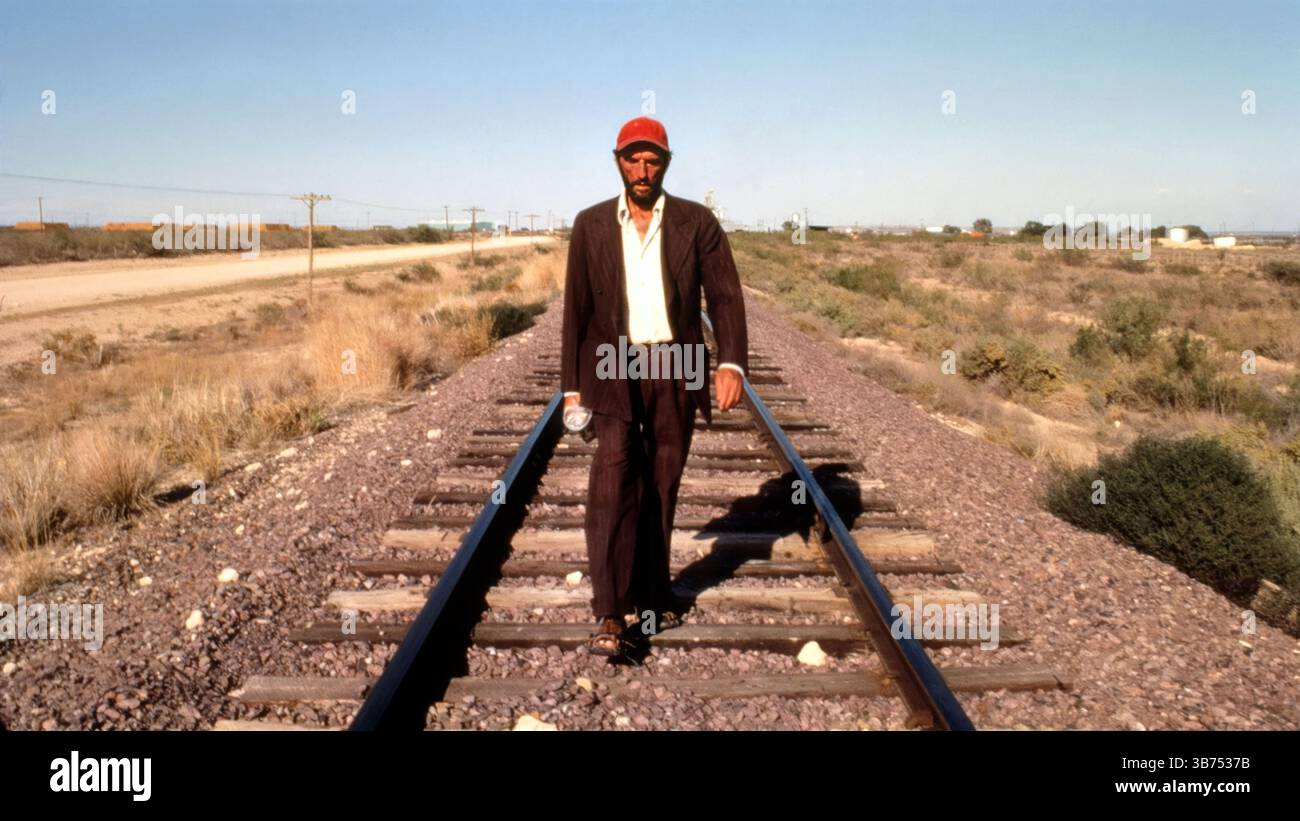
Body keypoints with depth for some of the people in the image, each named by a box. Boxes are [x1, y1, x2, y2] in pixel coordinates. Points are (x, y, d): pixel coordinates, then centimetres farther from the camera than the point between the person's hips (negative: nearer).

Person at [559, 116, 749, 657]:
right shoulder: (591, 225, 5)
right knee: (613, 480, -13)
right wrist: (571, 386, 5)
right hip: (614, 368, -1)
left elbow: (724, 295, -2)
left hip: (676, 369, 1)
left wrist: (731, 363, -17)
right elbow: (576, 309, 7)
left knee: (661, 486, 9)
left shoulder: (697, 223, 3)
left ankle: (652, 593, 25)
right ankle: (610, 613, -12)